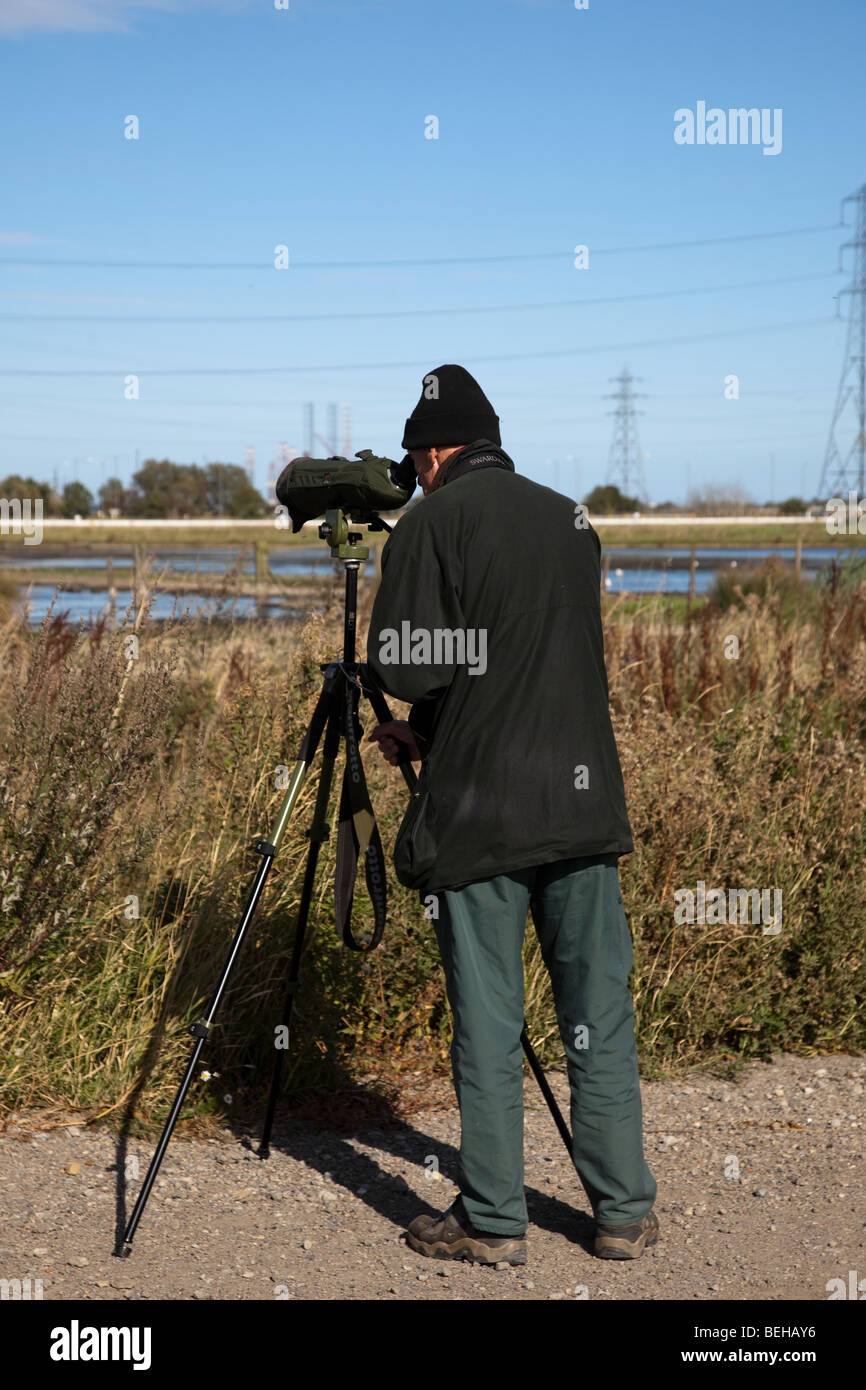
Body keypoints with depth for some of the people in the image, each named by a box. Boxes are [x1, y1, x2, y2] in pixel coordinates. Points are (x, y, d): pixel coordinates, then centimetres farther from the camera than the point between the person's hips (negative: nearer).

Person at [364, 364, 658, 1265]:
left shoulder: (432, 523, -4)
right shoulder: (571, 520, 14)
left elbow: (400, 667, -10)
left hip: (479, 816, -5)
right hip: (582, 802, 5)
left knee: (487, 1022, 3)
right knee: (599, 1014, 9)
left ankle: (493, 1222, 10)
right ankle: (624, 1211, 14)